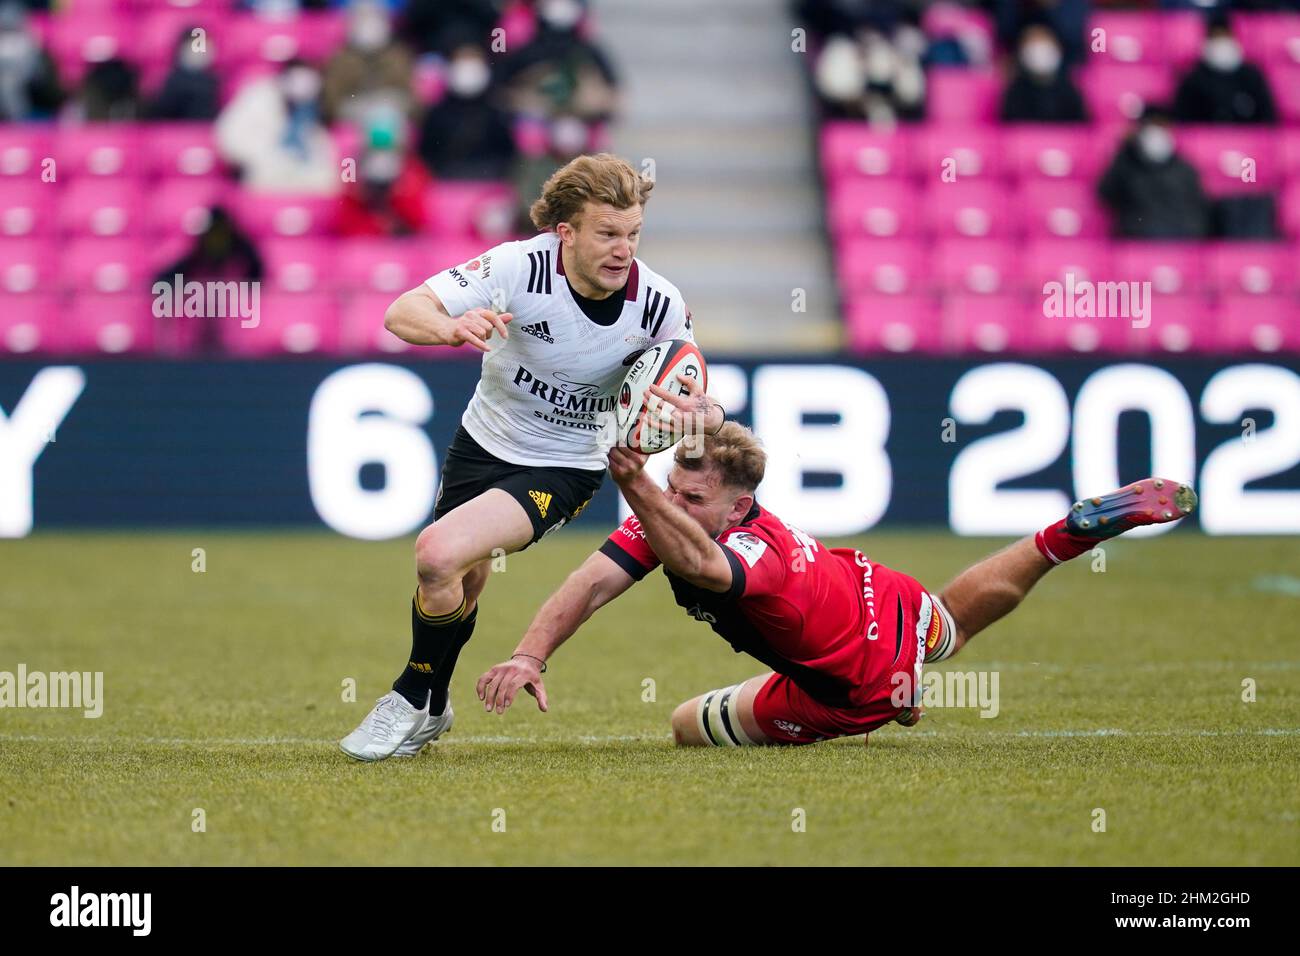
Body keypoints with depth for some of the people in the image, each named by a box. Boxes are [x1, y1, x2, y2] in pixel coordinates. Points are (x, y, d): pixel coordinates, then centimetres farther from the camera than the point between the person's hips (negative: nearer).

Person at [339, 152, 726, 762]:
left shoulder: (659, 304, -20)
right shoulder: (520, 266, -24)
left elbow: (689, 393, -4)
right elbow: (402, 313, -27)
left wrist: (706, 415, -29)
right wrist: (453, 327, -50)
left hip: (564, 466, -2)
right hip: (484, 440, 2)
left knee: (439, 555, -23)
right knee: (462, 583, 16)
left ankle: (414, 699, 1)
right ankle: (431, 710, 46)